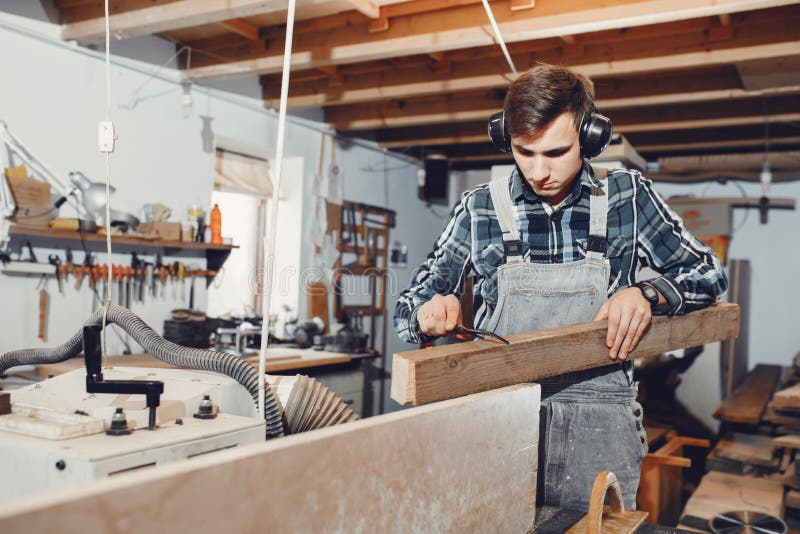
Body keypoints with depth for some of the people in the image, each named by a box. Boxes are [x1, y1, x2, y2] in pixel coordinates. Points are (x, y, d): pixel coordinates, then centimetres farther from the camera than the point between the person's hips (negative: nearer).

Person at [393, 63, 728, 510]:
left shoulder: (629, 197, 3)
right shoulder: (479, 209, 2)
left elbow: (709, 273, 11)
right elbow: (409, 311, 6)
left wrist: (649, 293, -10)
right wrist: (429, 311, -18)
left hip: (598, 426, 1)